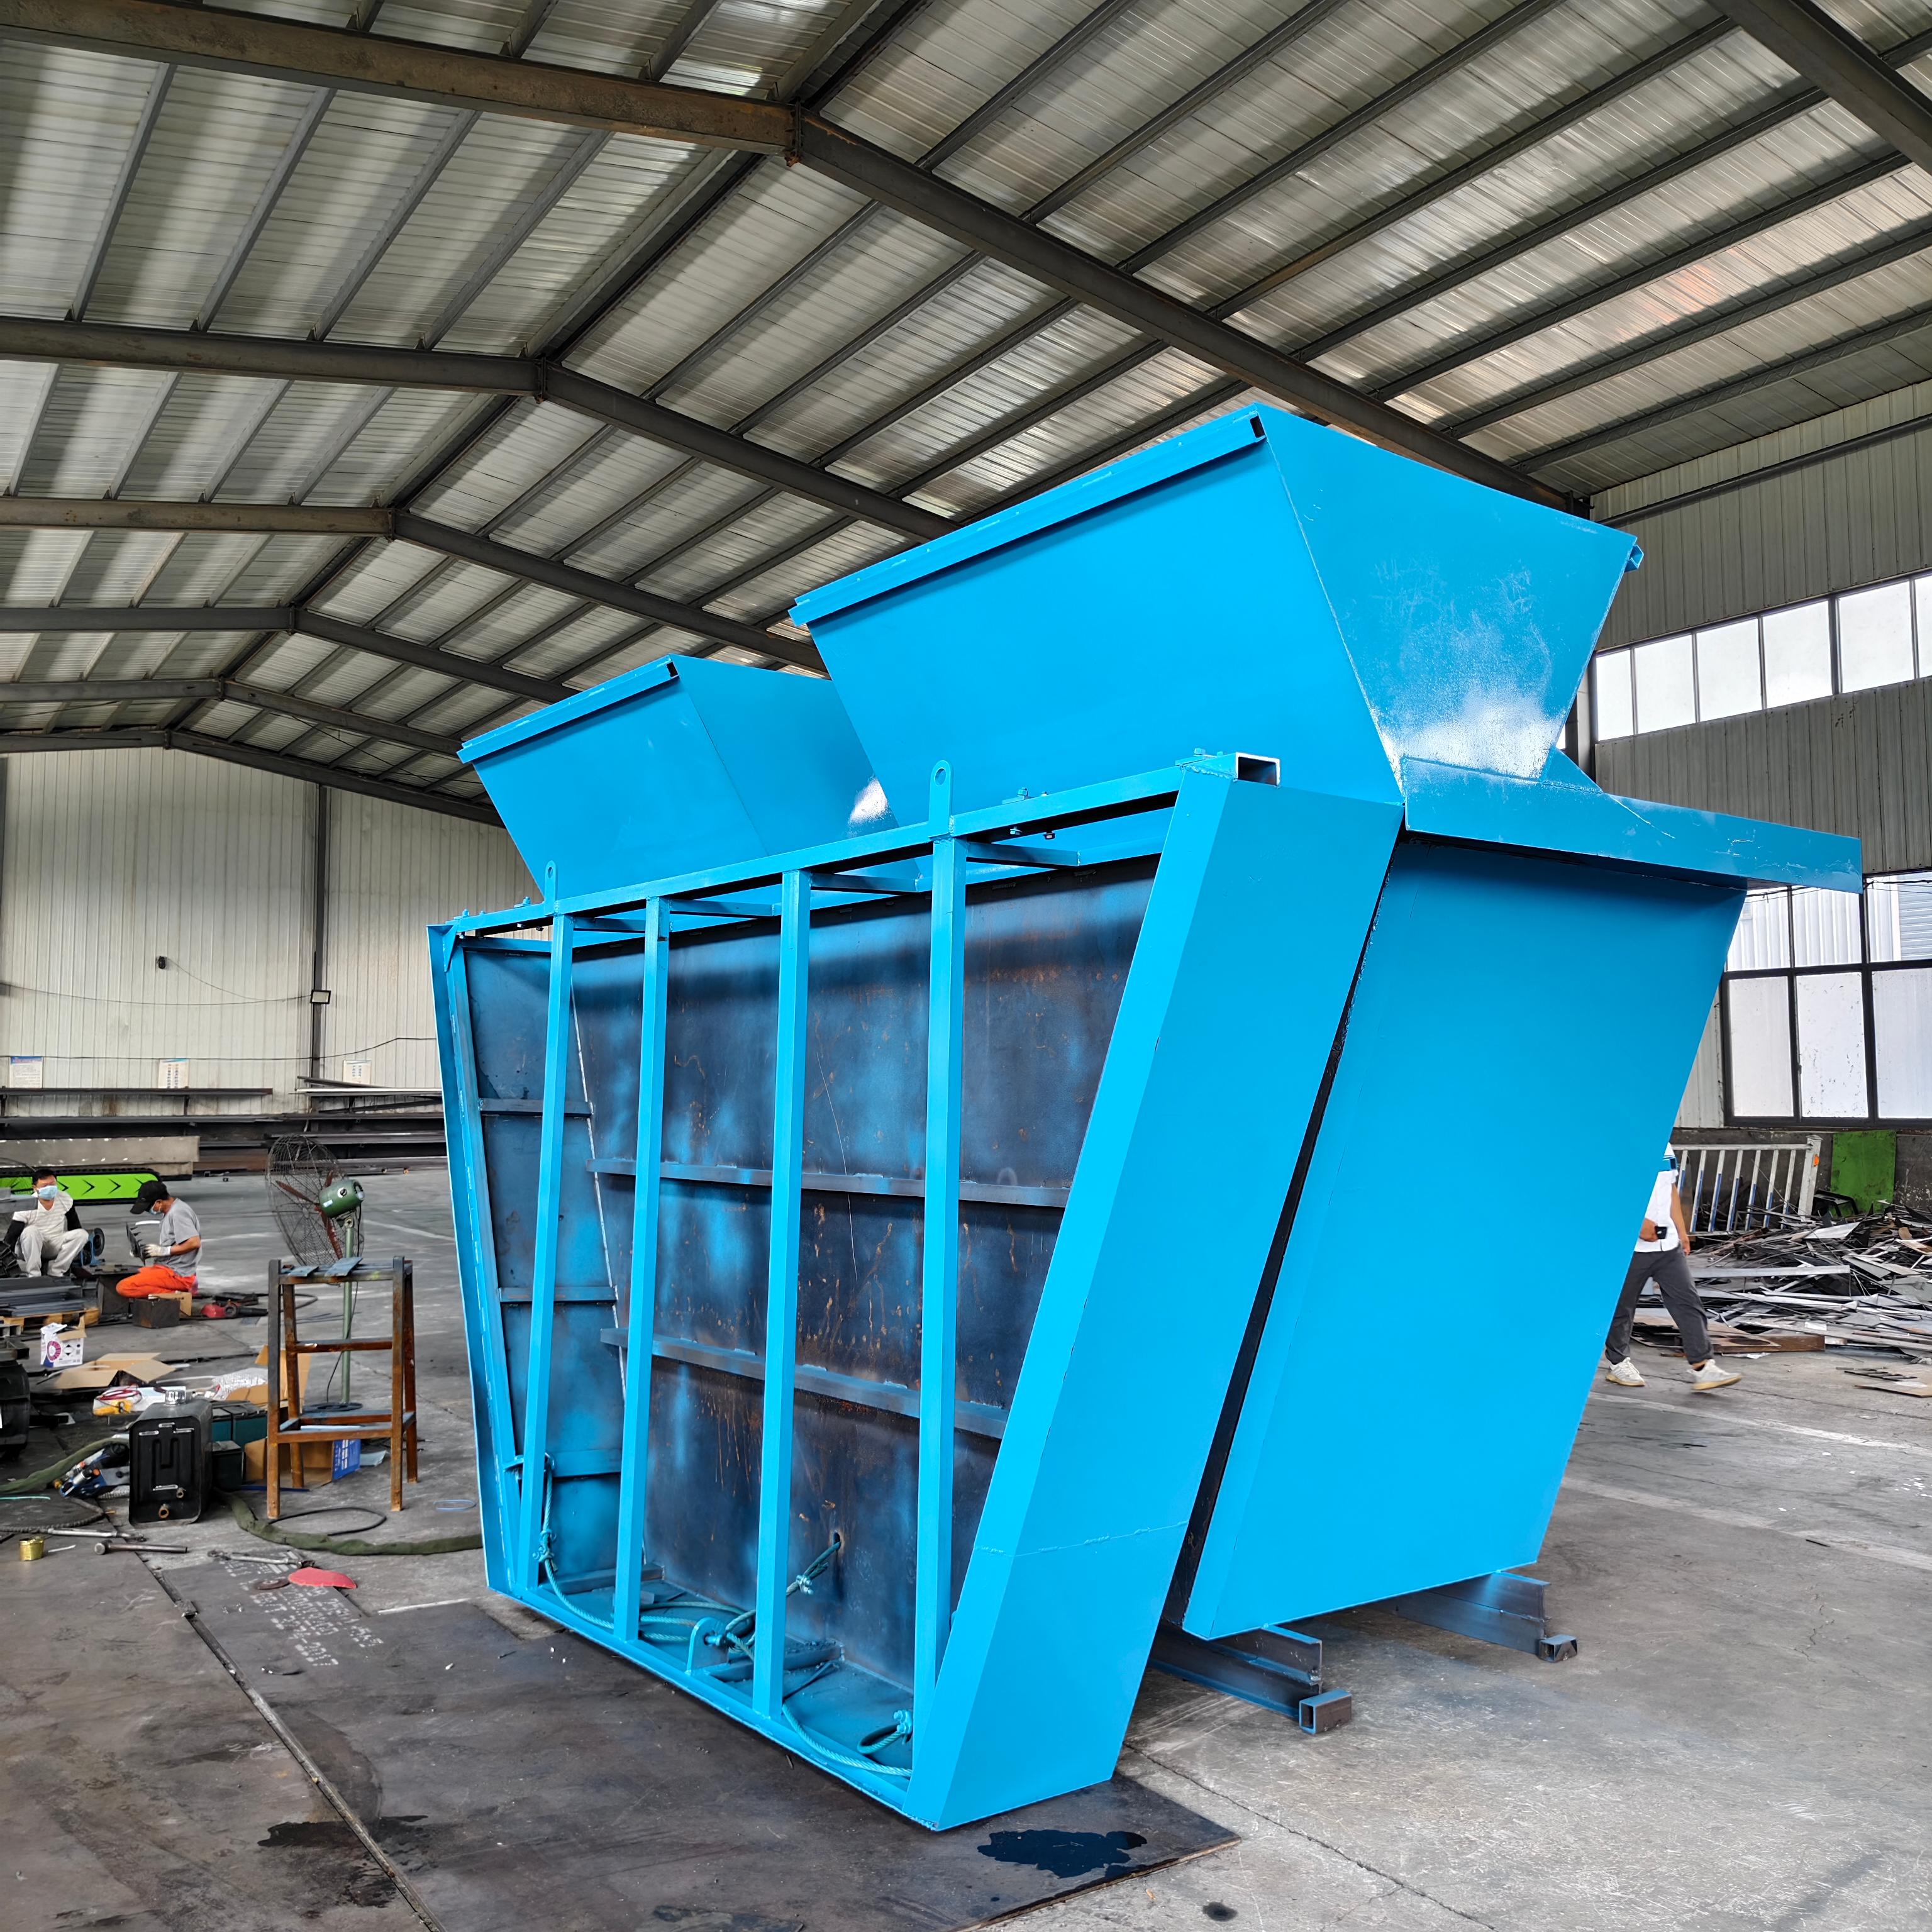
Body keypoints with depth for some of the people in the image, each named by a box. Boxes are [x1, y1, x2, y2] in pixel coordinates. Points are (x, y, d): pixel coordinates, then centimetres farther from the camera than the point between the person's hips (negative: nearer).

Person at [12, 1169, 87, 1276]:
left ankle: (55, 1272, -16)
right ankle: (33, 1274, -26)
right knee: (31, 1231, -35)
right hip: (30, 1248, -4)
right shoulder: (27, 1206, -22)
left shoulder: (65, 1199, -10)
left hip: (55, 1245, 4)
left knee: (82, 1234, -20)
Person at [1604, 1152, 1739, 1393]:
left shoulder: (1664, 1147, 14)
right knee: (1623, 1306, 5)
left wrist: (1682, 1231, 18)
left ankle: (1703, 1368, -1)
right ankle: (1618, 1364, 20)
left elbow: (1672, 1191, 21)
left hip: (1668, 1244, 7)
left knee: (1688, 1302, 0)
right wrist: (1639, 1221, -23)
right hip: (1632, 1246, -7)